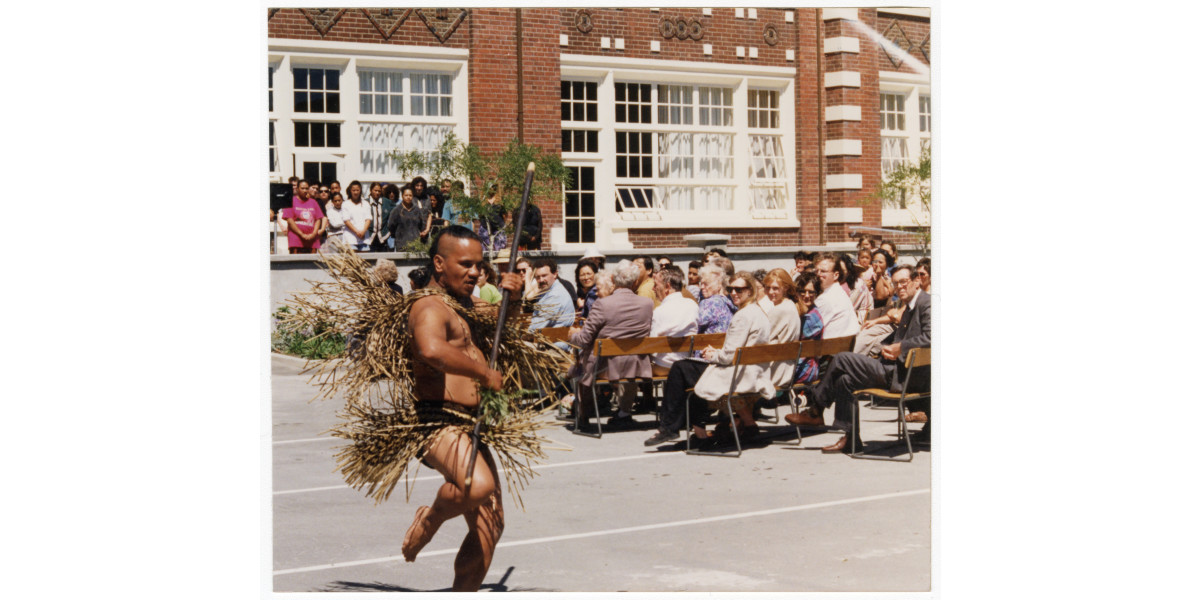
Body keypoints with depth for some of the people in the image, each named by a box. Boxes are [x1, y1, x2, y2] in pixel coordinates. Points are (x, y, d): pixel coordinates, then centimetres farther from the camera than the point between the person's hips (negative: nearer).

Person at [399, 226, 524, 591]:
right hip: (438, 422, -10)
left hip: (469, 427, 10)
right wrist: (485, 374, -23)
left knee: (489, 525, 11)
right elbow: (432, 351, -33)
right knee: (478, 484, -36)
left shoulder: (464, 305, 22)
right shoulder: (430, 307, -10)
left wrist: (507, 297, 20)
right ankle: (430, 518, -5)